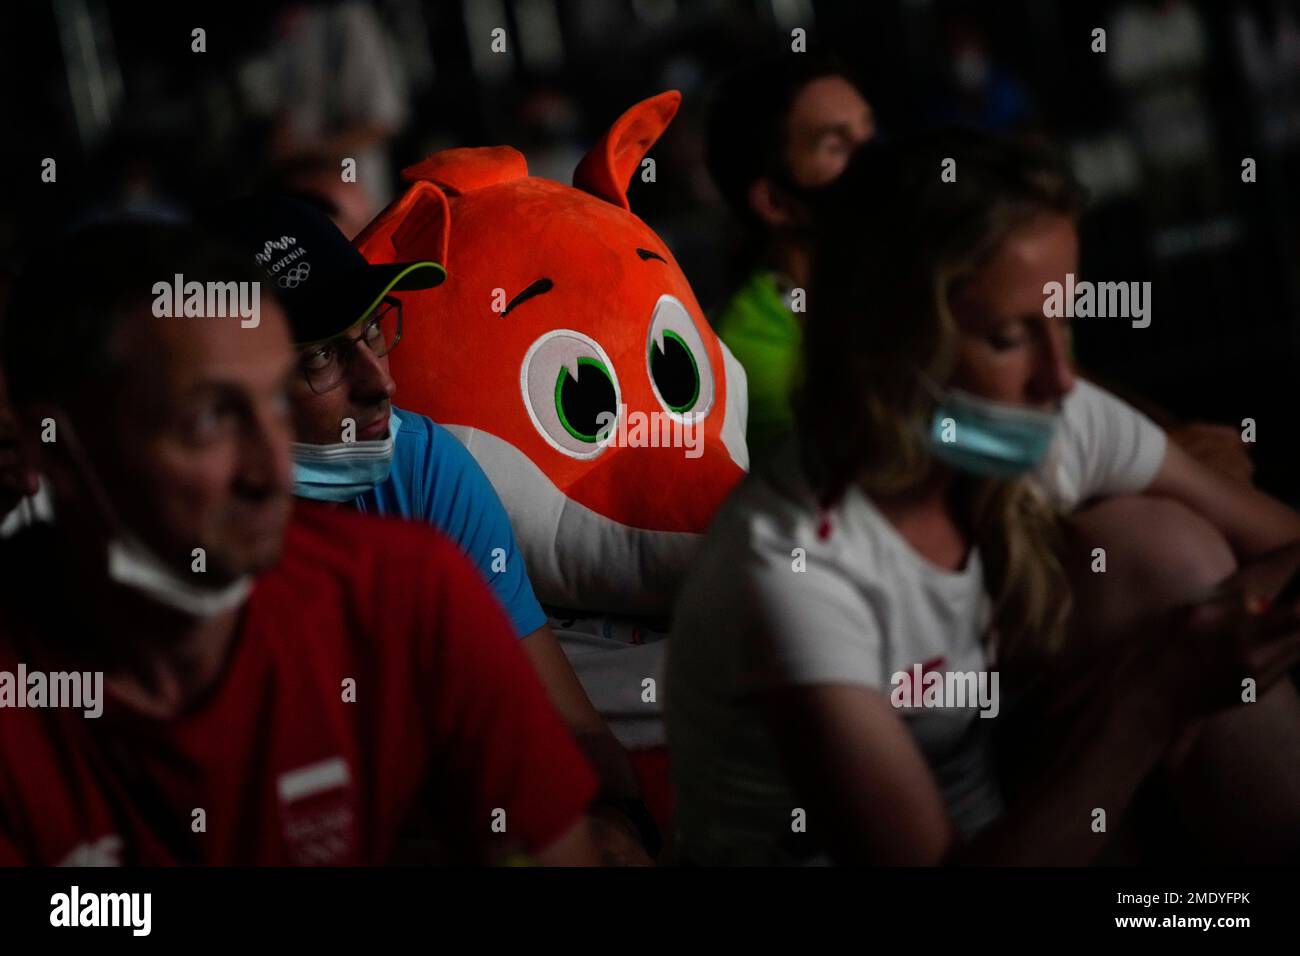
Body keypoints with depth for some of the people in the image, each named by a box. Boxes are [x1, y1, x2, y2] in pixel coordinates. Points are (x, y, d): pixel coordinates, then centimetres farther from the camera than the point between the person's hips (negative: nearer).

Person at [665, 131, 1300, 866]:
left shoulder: (1059, 427, -10)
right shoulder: (794, 563, -29)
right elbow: (924, 858, -29)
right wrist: (1152, 693, -34)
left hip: (994, 812, 7)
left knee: (1160, 544, -12)